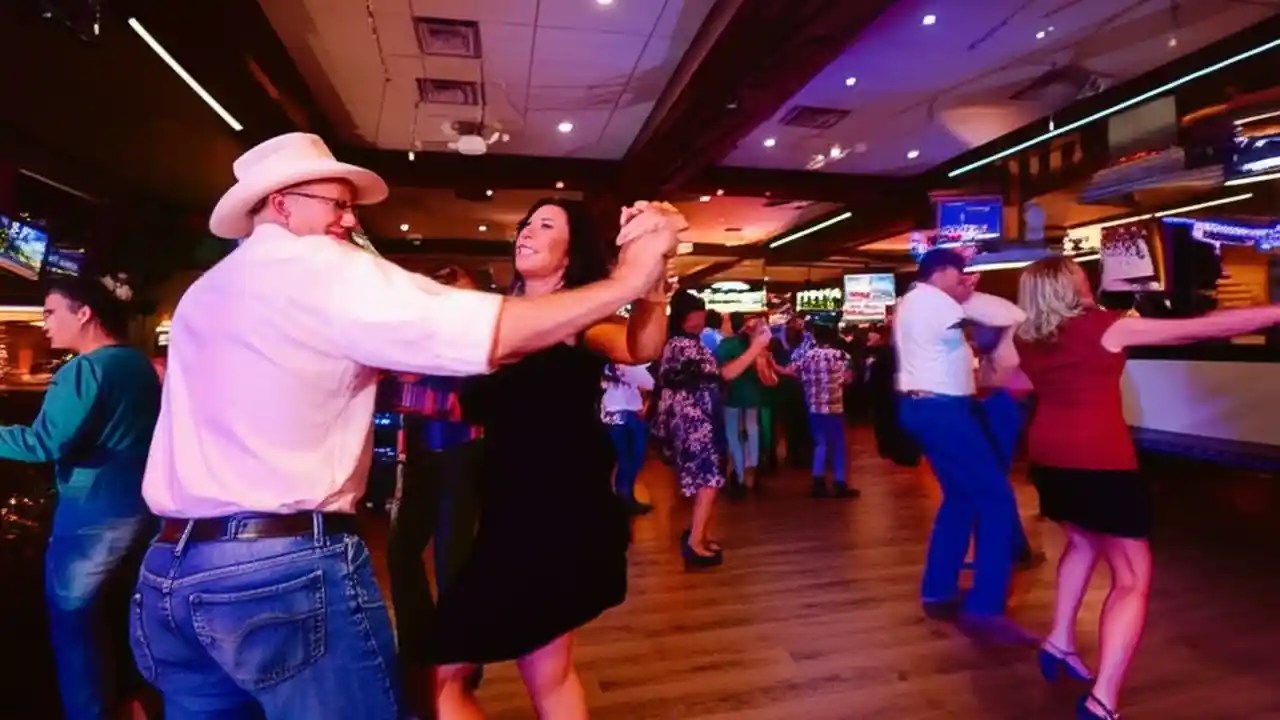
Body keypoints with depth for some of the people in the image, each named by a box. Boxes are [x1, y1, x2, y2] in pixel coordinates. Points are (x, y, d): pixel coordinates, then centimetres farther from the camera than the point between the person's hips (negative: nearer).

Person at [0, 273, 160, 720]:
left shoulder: (85, 370, -17)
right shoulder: (140, 365, 8)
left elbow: (44, 442, -23)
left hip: (93, 514, -8)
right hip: (140, 509, 8)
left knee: (72, 620, 7)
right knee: (114, 615, 22)